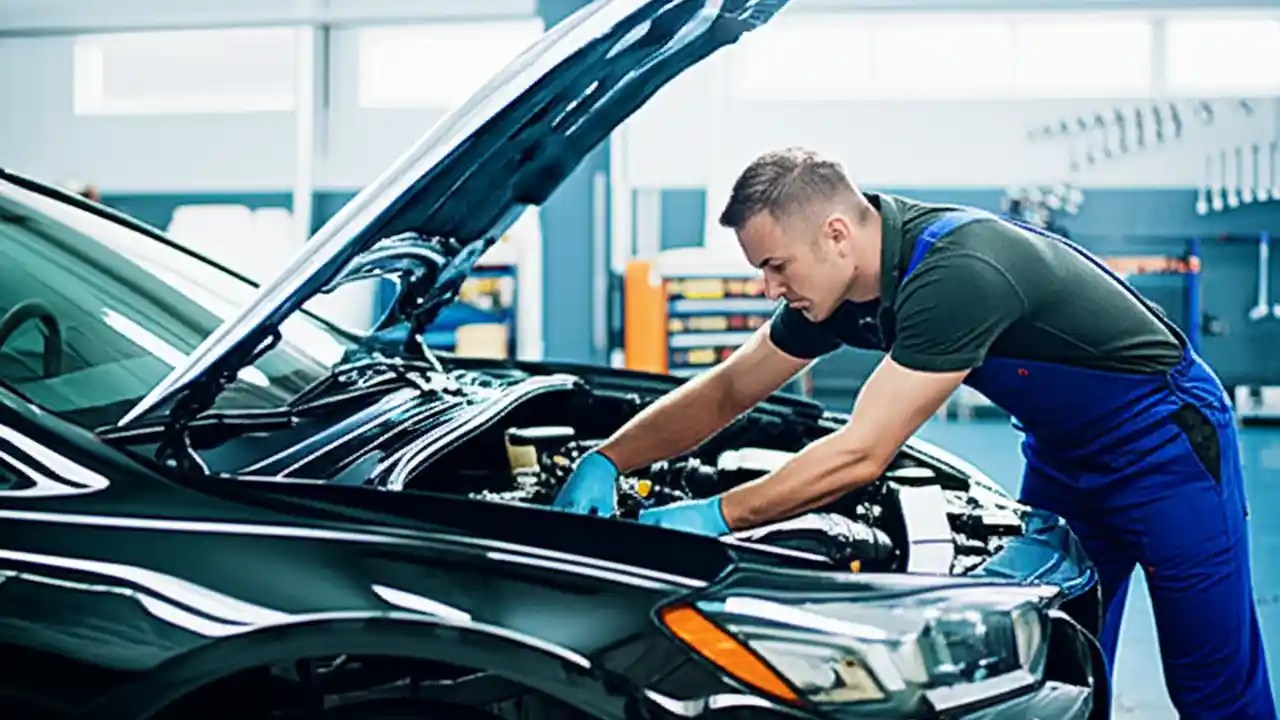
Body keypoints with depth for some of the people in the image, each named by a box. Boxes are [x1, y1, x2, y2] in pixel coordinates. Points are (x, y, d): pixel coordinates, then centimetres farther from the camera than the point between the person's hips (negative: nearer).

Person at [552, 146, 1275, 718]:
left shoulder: (957, 271, -35)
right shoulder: (845, 286, -8)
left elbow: (861, 455, -35)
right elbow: (726, 391, 1)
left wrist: (717, 515, -29)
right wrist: (604, 462, -9)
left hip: (1162, 435, -8)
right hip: (1062, 453, 8)